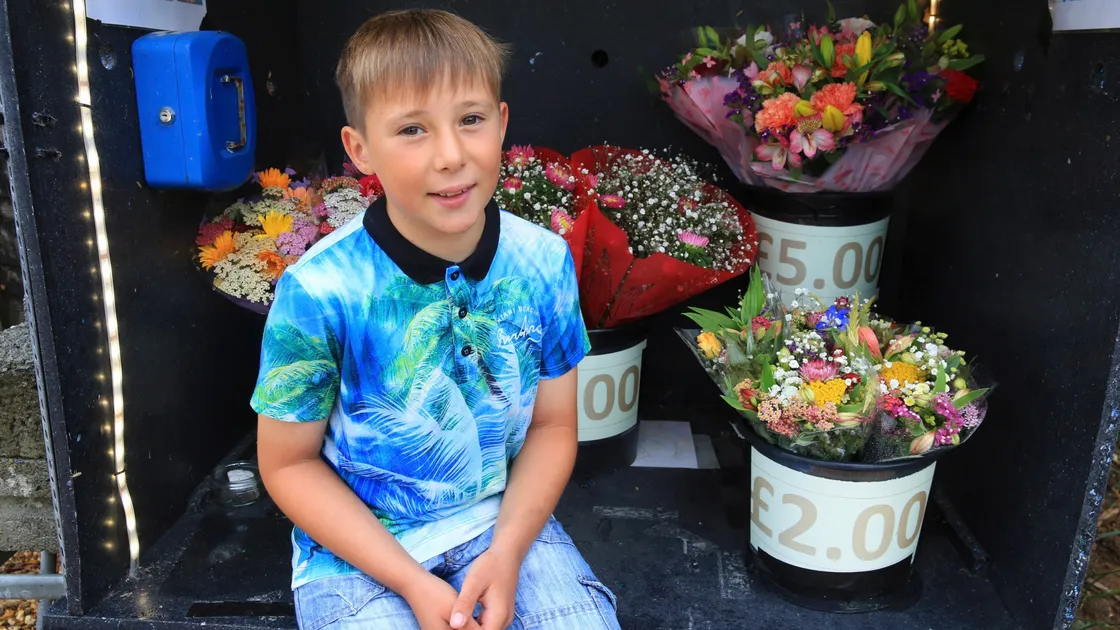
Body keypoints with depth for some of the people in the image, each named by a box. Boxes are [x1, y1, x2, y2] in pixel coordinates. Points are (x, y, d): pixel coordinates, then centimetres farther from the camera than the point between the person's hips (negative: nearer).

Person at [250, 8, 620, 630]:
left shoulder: (544, 263, -11)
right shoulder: (318, 292, -19)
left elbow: (552, 425, -1)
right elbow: (289, 463, -8)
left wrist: (507, 551, -15)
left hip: (504, 517, 2)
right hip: (357, 542, -1)